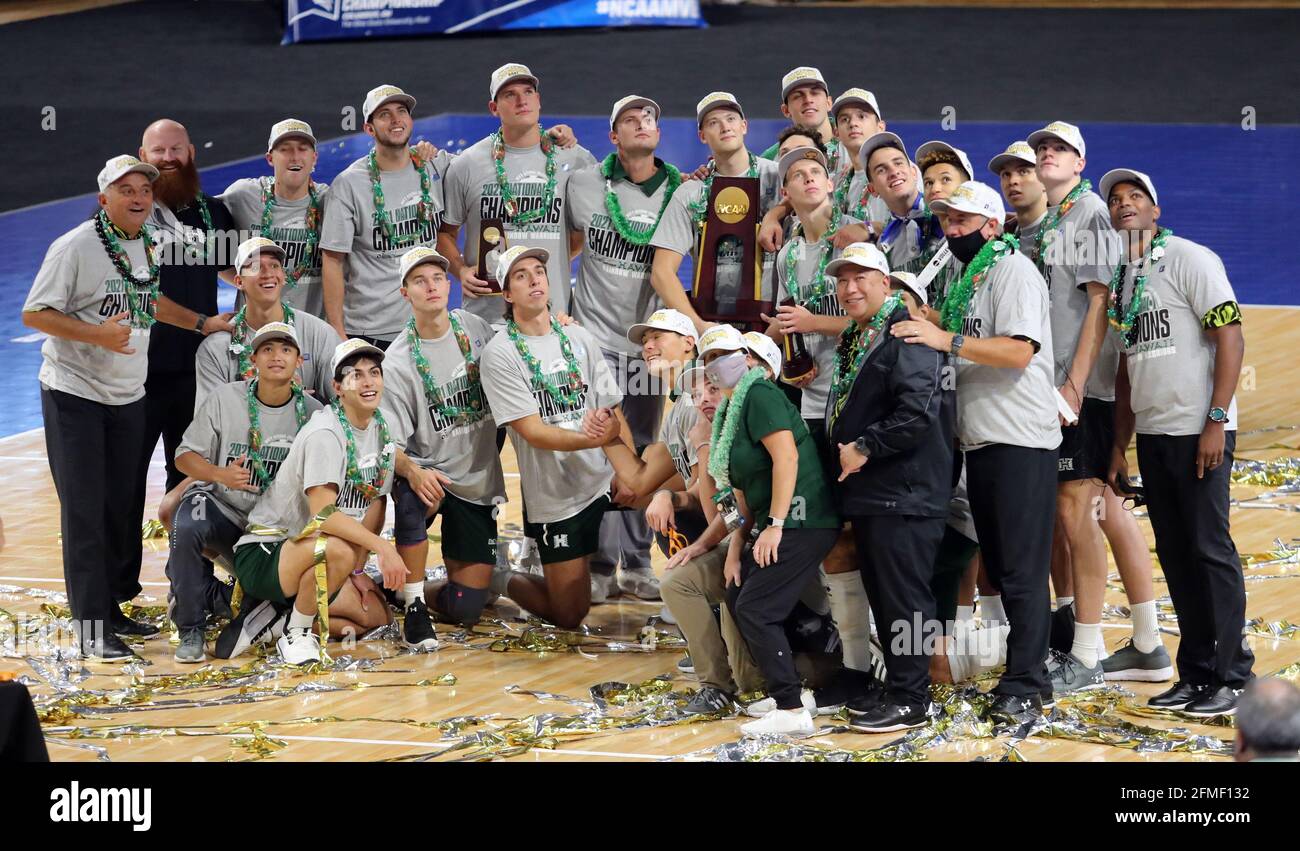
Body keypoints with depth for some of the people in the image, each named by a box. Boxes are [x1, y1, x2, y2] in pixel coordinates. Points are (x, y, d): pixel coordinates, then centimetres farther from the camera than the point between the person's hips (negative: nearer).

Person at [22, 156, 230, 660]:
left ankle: (113, 607, 19)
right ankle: (90, 627, -7)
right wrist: (97, 333, -25)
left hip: (128, 396, 7)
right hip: (75, 395, -7)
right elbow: (34, 314, -14)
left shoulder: (148, 245, 8)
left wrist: (203, 323, 23)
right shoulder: (75, 247, -13)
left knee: (124, 506, 8)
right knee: (85, 511, -7)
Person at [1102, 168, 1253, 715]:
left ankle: (1231, 677, -3)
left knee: (1210, 550, -7)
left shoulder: (1190, 260, -6)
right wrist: (1118, 447, 17)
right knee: (1175, 555, 9)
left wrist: (1217, 421, -18)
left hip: (1199, 431, -7)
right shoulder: (1119, 280, 15)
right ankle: (1195, 673, 15)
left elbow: (1231, 337, -12)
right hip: (1151, 434, 7)